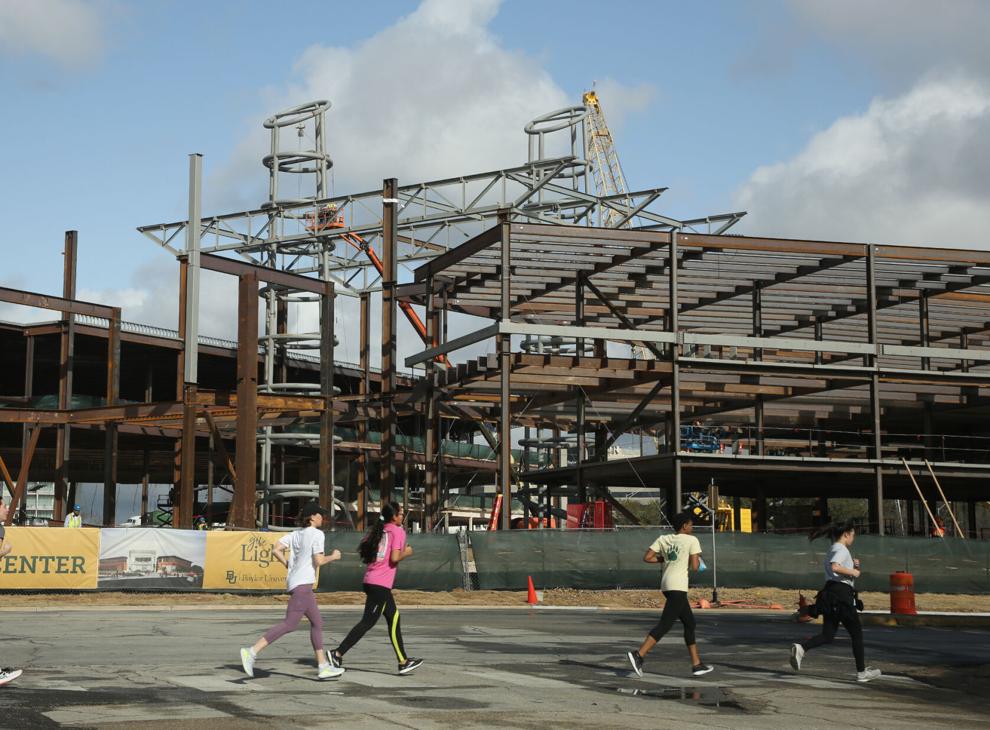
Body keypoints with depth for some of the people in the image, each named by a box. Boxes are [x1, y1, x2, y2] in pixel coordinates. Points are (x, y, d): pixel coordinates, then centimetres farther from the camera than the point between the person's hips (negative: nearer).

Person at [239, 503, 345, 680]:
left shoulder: (296, 534, 13)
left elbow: (276, 550, 7)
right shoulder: (317, 534, -8)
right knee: (289, 624, -12)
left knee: (317, 622, 13)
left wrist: (289, 565, 14)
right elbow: (318, 561, -14)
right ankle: (252, 652, -17)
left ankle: (323, 667, 14)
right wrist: (333, 557, 3)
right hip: (303, 584, -10)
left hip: (295, 581, 10)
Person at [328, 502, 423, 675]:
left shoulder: (377, 530, 14)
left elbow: (363, 549, 11)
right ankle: (338, 653, -8)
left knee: (394, 618, 13)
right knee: (368, 621, -6)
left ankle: (403, 661, 15)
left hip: (370, 580, 9)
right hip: (381, 584, -9)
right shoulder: (398, 531, -7)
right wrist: (406, 552, 1)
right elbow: (395, 558, -17)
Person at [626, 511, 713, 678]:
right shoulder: (691, 540, -3)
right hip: (678, 586, -8)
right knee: (665, 625, -11)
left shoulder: (663, 539, 12)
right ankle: (639, 655, -22)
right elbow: (695, 566, -9)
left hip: (667, 585, 8)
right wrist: (697, 560, 12)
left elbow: (647, 558, 6)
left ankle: (697, 664, 20)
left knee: (690, 623, 17)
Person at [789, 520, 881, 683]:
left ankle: (801, 648, -21)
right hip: (841, 593, -9)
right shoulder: (842, 550, -10)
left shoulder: (833, 550, 20)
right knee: (856, 633, 5)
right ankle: (862, 672, 12)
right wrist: (853, 572, -16)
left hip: (830, 595, 9)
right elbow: (835, 567, -29)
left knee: (828, 635, 3)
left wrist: (853, 565, 18)